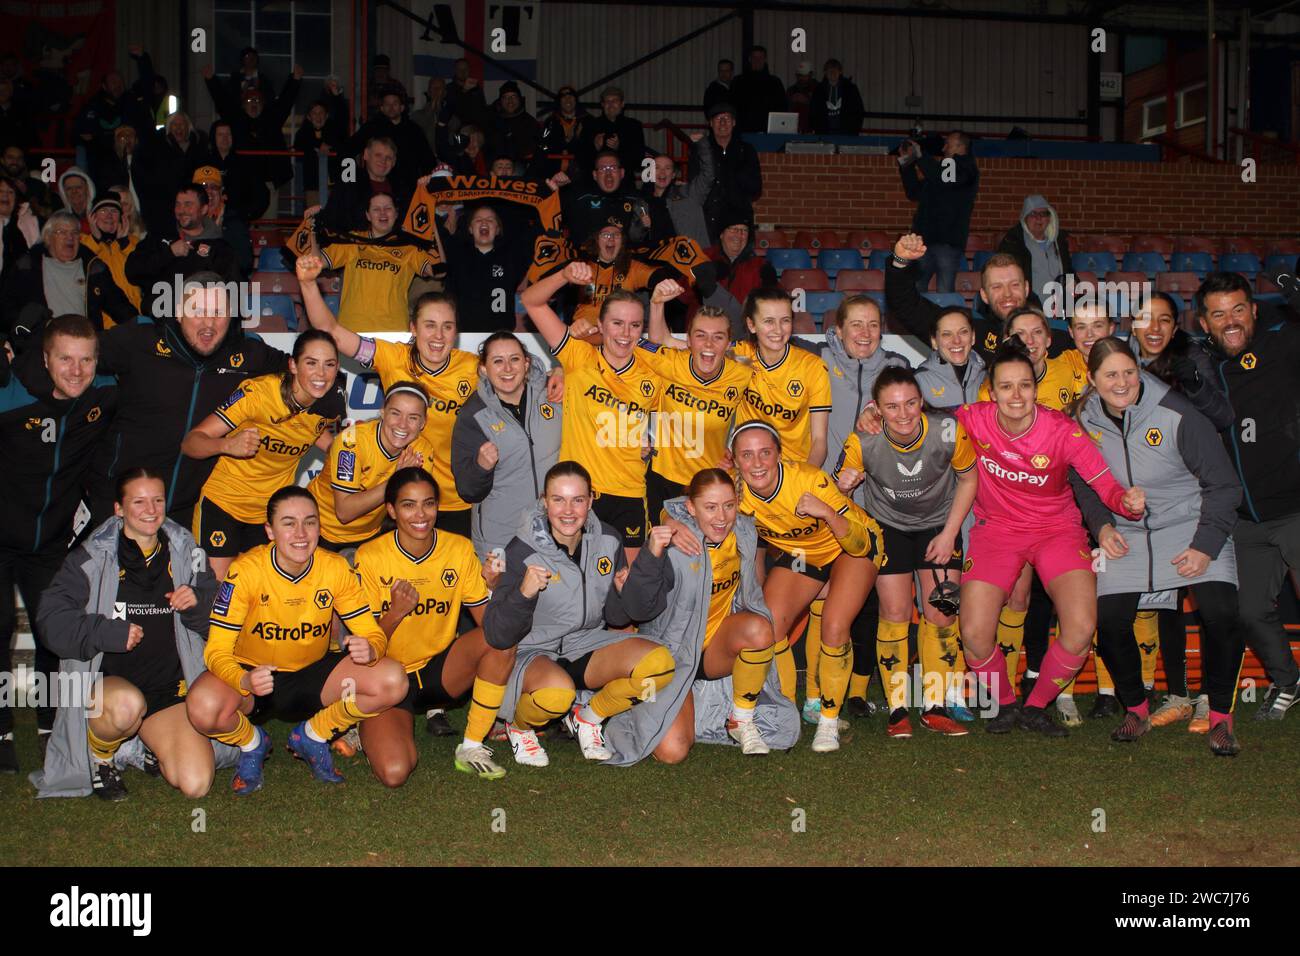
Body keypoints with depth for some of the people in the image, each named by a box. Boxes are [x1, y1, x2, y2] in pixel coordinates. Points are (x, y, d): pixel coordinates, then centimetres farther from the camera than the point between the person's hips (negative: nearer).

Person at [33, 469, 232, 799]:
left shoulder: (185, 553, 9)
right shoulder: (93, 557, 0)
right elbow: (53, 618, -9)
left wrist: (197, 602, -8)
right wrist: (107, 633, -22)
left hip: (168, 685, 3)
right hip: (106, 681, -3)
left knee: (196, 784, -16)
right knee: (127, 704, -41)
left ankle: (148, 744, 19)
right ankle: (99, 755, -4)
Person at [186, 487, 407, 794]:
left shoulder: (336, 569, -13)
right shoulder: (246, 570, -21)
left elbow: (373, 634, -9)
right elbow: (217, 650, -22)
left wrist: (369, 649, -36)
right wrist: (245, 682, -44)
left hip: (313, 675, 3)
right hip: (252, 673, -2)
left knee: (393, 681, -23)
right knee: (204, 707, -36)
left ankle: (312, 737, 4)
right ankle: (252, 743, 3)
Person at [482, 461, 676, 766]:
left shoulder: (608, 540, -3)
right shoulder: (523, 551, -18)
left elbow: (617, 618, 8)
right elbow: (496, 636, -20)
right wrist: (523, 594, -37)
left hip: (587, 644, 5)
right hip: (534, 653, -5)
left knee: (660, 662, -22)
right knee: (557, 691, -40)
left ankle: (587, 717, 5)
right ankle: (519, 726, -1)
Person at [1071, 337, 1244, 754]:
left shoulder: (1177, 415, -15)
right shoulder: (1085, 421, -4)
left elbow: (1223, 485, -9)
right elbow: (1085, 484, 14)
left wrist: (1206, 545, -15)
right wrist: (1101, 525, -4)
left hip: (1192, 527, -3)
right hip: (1126, 536, 3)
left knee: (1220, 614, -21)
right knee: (1109, 622, -11)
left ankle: (1221, 716, 0)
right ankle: (1135, 708, 16)